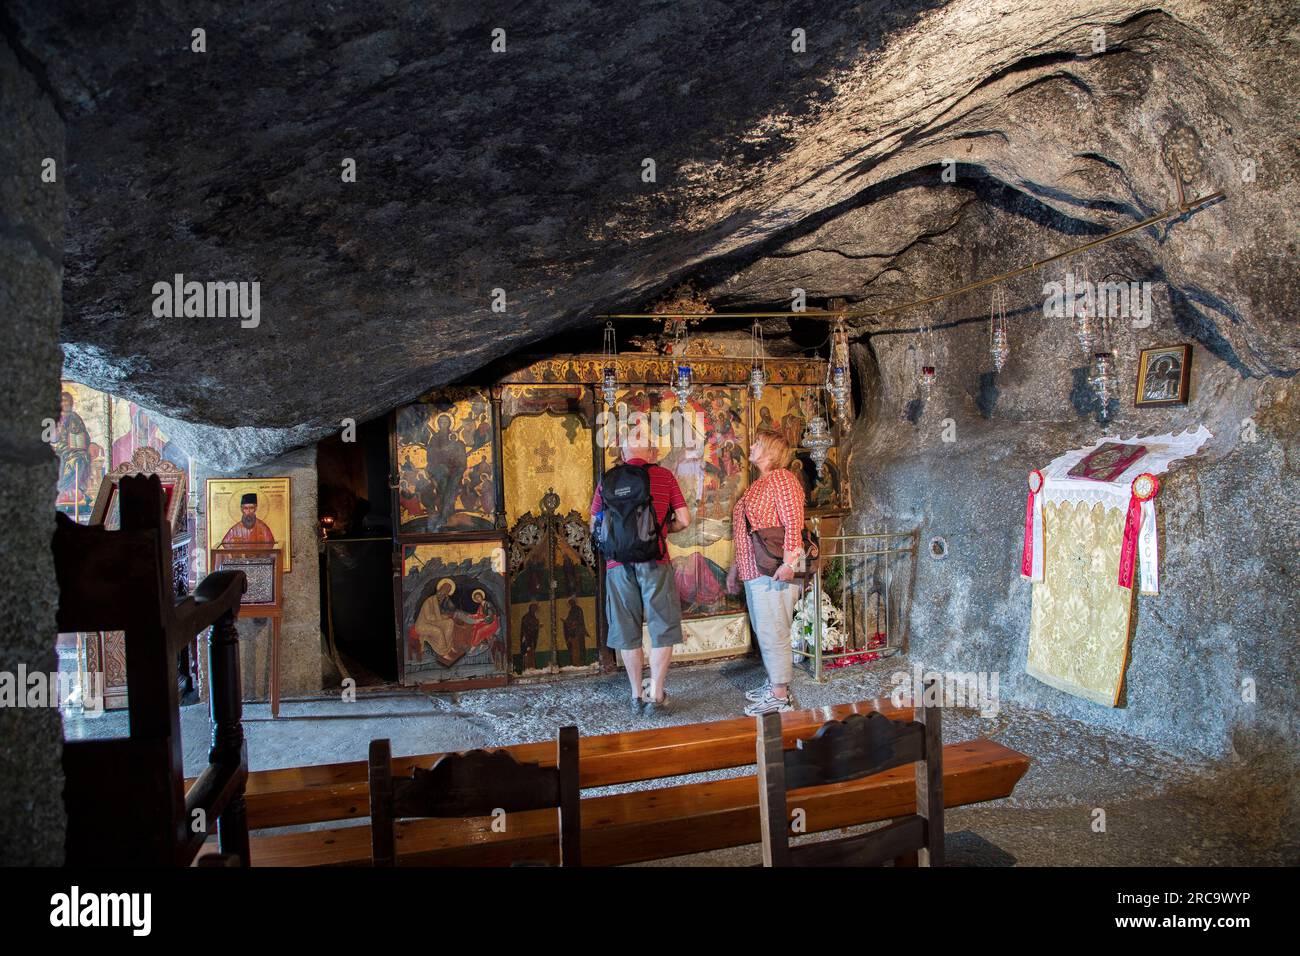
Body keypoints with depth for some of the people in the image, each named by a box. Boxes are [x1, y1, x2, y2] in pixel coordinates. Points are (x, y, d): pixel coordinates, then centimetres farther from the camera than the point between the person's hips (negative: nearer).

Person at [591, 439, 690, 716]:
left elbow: (594, 526, 10)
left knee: (627, 632, 12)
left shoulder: (608, 479, 5)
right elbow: (684, 520, 2)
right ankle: (656, 696, 7)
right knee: (662, 628, 8)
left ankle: (637, 697, 19)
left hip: (618, 565, 2)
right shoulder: (664, 476, 1)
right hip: (654, 562, -2)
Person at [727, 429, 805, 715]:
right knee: (763, 630, 15)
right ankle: (774, 683, 26)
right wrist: (735, 567, 24)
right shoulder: (758, 484, 20)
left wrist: (788, 562, -28)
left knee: (772, 633, -6)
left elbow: (794, 523, -18)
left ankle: (780, 696, 1)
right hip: (754, 571, 10)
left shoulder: (781, 478, -9)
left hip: (773, 571, -10)